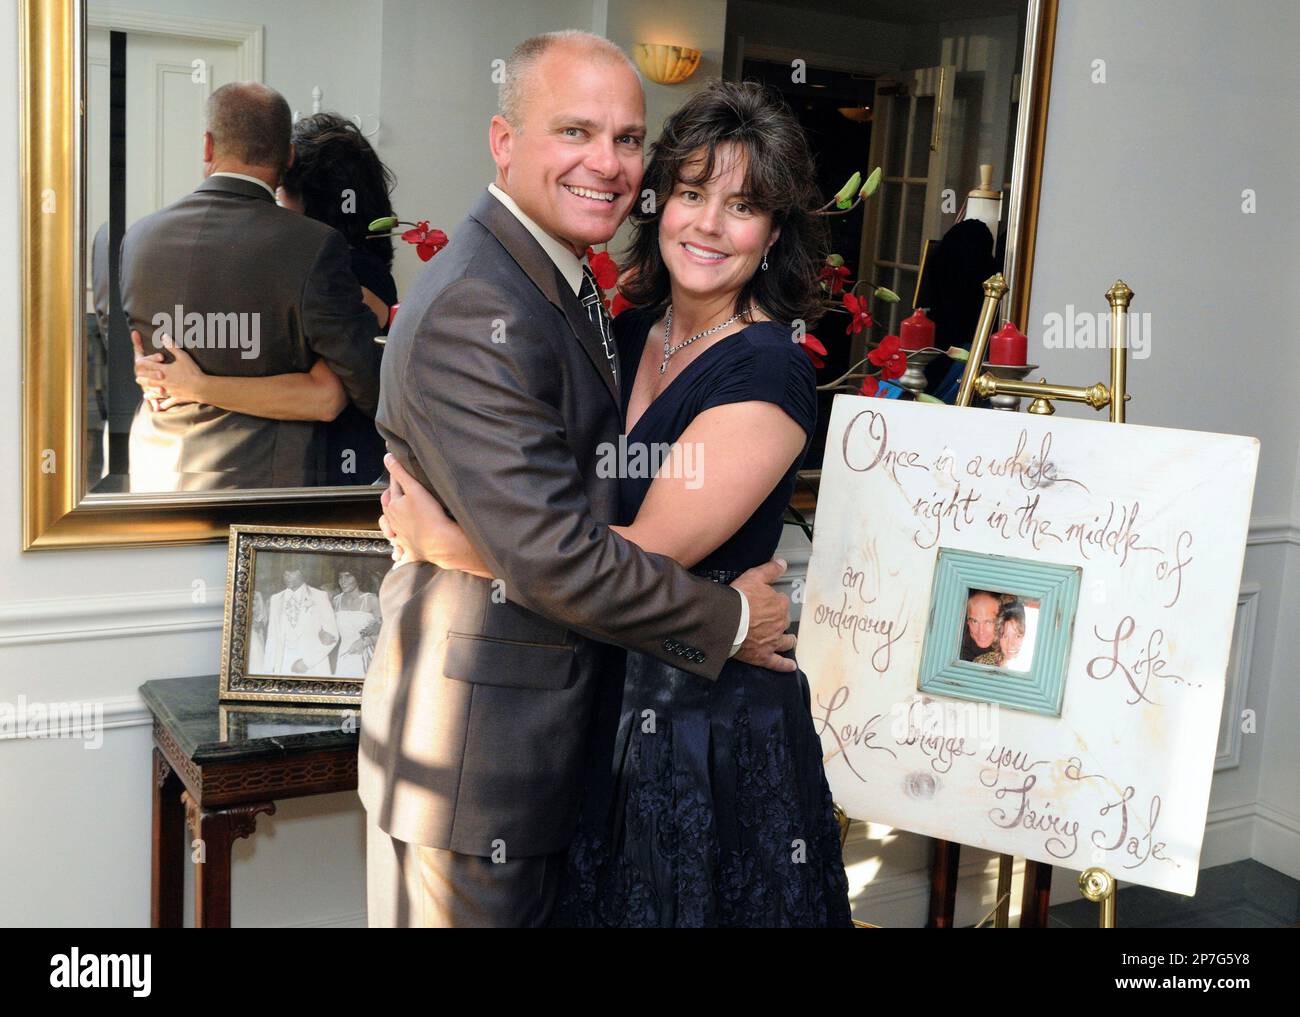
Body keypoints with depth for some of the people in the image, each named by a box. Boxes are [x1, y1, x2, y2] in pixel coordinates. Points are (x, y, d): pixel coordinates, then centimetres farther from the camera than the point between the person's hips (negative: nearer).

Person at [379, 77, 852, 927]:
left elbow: (648, 554, -24)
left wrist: (446, 543, -19)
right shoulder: (628, 332, 3)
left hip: (710, 721, -6)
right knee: (602, 902, 22)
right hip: (600, 702, 7)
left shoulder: (769, 374, -19)